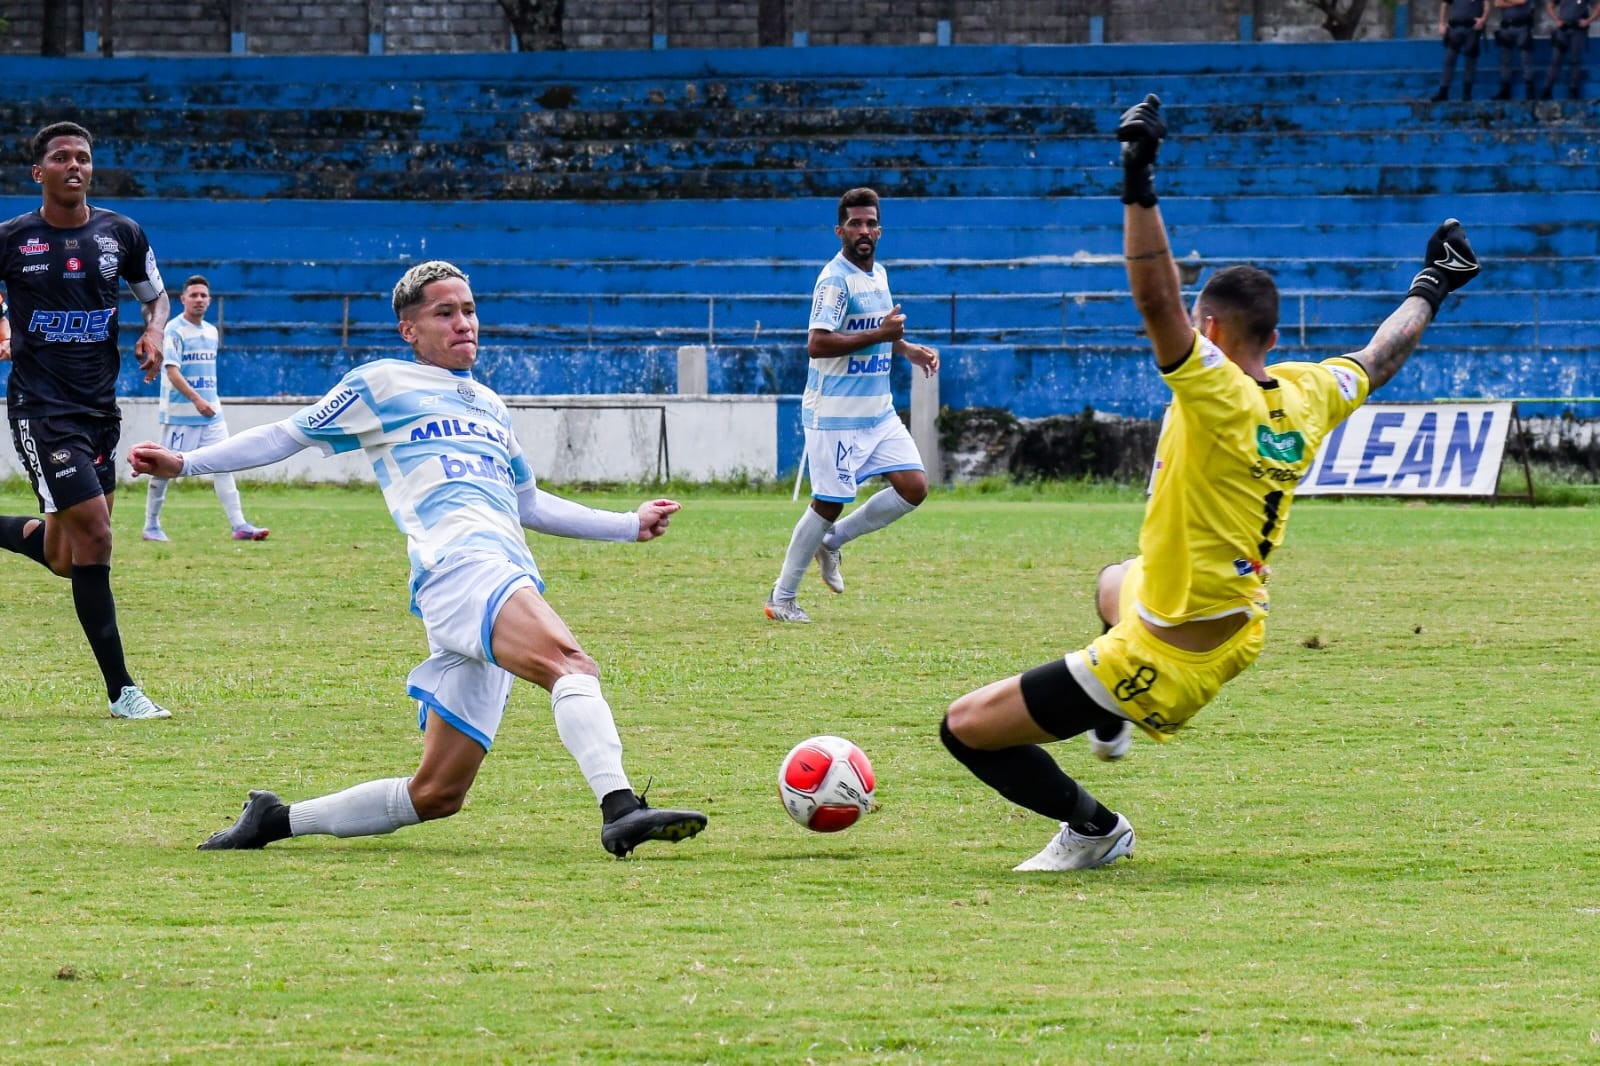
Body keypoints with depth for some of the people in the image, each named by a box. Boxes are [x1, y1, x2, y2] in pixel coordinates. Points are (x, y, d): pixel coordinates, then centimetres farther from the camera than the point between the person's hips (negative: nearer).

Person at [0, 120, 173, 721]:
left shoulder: (122, 234, 5)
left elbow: (155, 295, 19)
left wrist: (153, 333, -1)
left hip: (99, 408, 5)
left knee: (65, 556, 8)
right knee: (93, 537, -15)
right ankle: (121, 691, -9)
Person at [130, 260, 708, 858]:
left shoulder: (489, 406, 32)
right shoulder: (381, 385, 14)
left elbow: (529, 505, 41)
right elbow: (290, 436, 20)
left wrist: (631, 525, 39)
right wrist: (184, 465, 16)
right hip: (459, 565, -7)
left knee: (436, 794, 3)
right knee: (571, 665, -34)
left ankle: (277, 820, 16)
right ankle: (620, 810, -53)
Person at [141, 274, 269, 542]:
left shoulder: (211, 332, 13)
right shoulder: (175, 330, -10)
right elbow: (172, 371, -19)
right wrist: (196, 400, -28)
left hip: (211, 413, 6)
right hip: (179, 414, -6)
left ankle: (239, 525, -10)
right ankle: (151, 525, 15)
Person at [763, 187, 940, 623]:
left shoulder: (877, 272, 12)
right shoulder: (835, 279, -16)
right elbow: (817, 343, -27)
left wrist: (908, 350, 11)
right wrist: (880, 334, -26)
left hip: (878, 411, 8)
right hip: (836, 413, -8)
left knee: (914, 488, -1)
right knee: (829, 503, -4)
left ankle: (832, 540, 17)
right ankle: (781, 597, 10)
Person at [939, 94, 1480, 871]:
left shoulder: (1220, 399, -27)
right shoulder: (1305, 398, -5)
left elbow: (1156, 301, -39)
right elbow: (1378, 359, 15)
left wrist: (1139, 185, -42)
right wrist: (1430, 288, 32)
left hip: (1161, 663, -9)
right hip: (1238, 629, 9)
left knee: (965, 727, -3)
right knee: (1115, 583, 43)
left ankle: (1092, 829, 8)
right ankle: (1110, 726, 64)